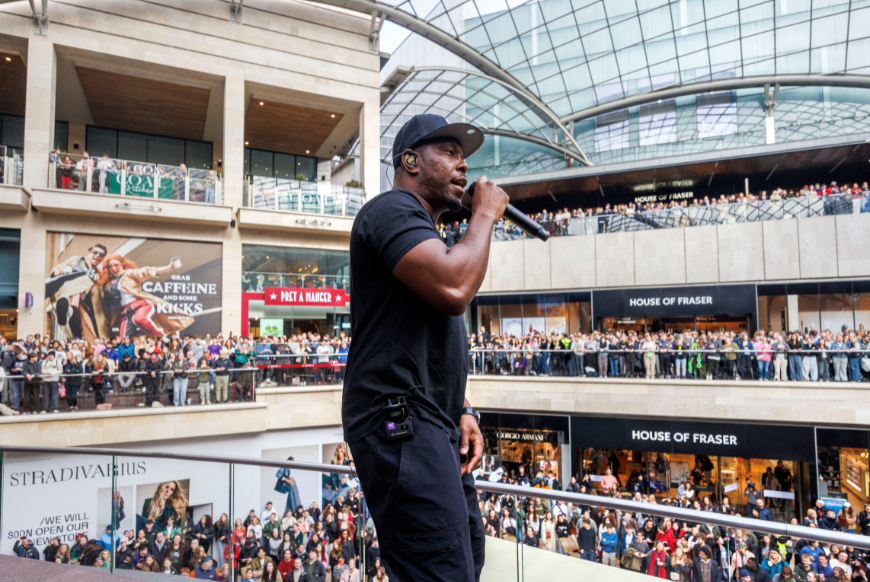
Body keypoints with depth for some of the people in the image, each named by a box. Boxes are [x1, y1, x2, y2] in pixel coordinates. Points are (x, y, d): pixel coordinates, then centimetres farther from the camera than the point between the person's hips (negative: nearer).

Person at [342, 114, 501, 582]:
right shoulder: (393, 210, -8)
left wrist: (460, 411, 15)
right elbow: (454, 289, -26)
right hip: (400, 422, -11)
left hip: (432, 427, 11)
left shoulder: (424, 234, 24)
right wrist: (485, 214, -9)